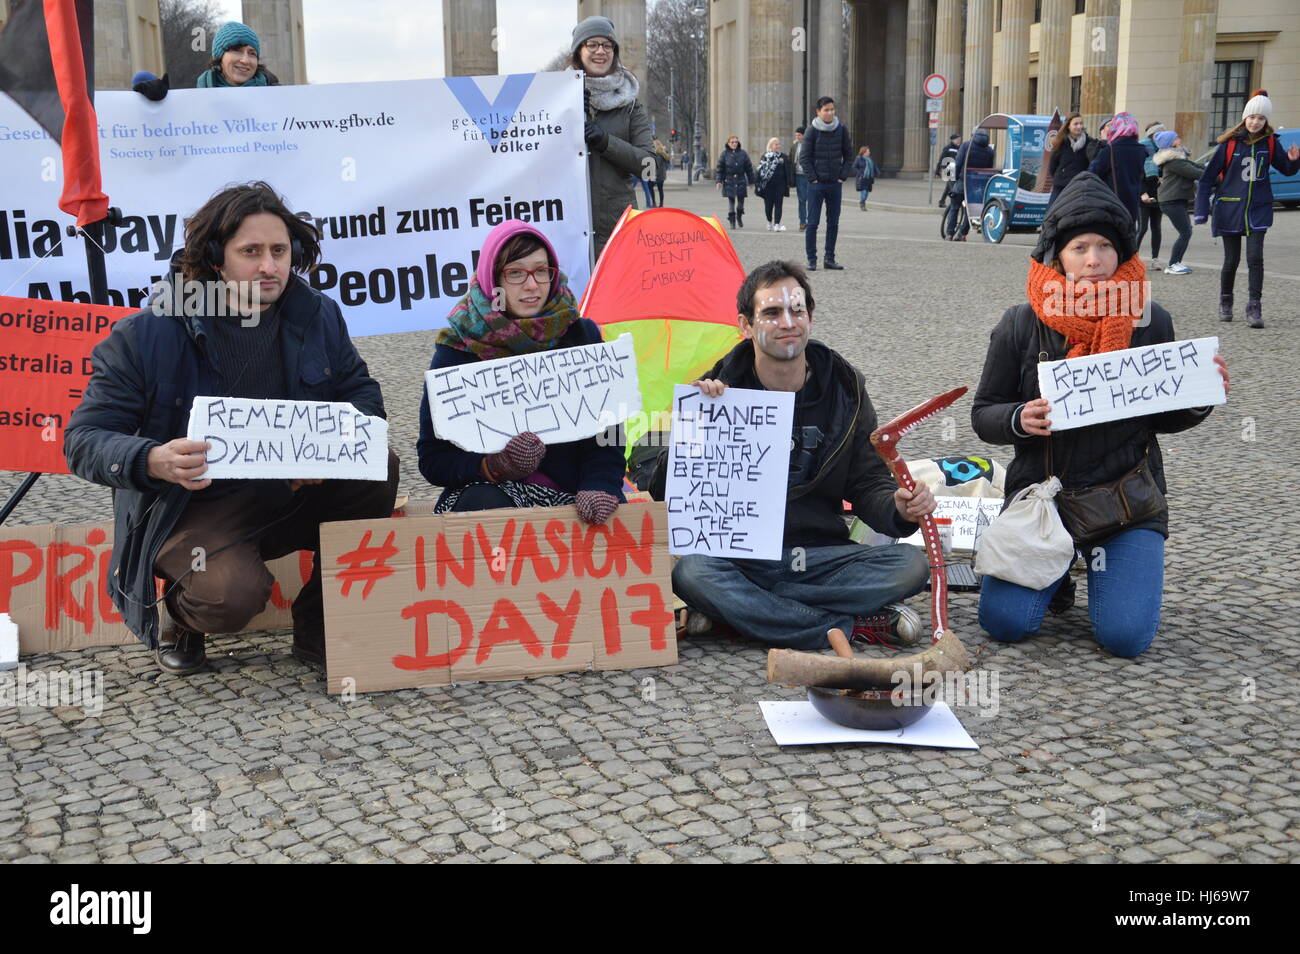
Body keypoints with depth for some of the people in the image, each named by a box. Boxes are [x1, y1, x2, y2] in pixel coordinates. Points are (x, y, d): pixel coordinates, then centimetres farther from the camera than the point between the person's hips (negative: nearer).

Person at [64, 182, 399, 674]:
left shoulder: (317, 316, 0)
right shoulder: (147, 335, -11)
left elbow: (363, 393, 9)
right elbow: (84, 439, -10)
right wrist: (153, 462, -33)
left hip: (295, 495, 5)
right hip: (197, 509, -4)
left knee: (378, 468, -21)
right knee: (230, 595, -34)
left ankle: (318, 623, -3)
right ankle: (184, 614, 9)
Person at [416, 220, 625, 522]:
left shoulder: (582, 335, 5)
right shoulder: (459, 348, 0)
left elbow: (606, 431, 1)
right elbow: (432, 458, -2)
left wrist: (599, 487, -20)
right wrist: (494, 466, -22)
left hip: (568, 491, 1)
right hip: (488, 488, 0)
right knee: (484, 503, -34)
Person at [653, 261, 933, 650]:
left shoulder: (844, 388, 6)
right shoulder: (717, 392, -3)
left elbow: (867, 483, 9)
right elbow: (664, 498, -6)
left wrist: (898, 508, -15)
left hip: (821, 556, 3)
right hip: (737, 556, -2)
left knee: (912, 564, -22)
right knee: (689, 571, -35)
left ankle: (730, 609, -22)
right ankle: (855, 626, -24)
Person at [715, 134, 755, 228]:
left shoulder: (743, 153, 2)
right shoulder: (724, 154, 0)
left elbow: (749, 168, 7)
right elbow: (720, 168, 1)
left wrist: (751, 181, 7)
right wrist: (718, 181, -7)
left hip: (741, 181, 1)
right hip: (729, 182, -1)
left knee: (741, 201, 6)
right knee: (731, 201, -1)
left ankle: (739, 217, 32)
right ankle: (732, 222, 6)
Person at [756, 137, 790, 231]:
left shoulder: (783, 156, 9)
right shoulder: (765, 156, 1)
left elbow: (787, 171, 11)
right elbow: (760, 170, -3)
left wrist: (788, 184, 7)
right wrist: (759, 183, -11)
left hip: (780, 185, 2)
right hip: (768, 184, -2)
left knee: (778, 204, -3)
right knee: (768, 204, 5)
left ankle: (777, 224, -6)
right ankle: (769, 222, 25)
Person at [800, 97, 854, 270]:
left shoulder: (841, 129, 3)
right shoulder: (812, 131, -5)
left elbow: (849, 155, 9)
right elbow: (804, 157, -3)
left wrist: (843, 176, 0)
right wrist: (812, 178, -9)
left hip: (835, 184, 3)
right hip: (816, 184, -3)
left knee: (833, 223, 7)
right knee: (813, 223, -3)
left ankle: (830, 258, 15)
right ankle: (811, 259, 3)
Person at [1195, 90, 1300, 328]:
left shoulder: (1270, 143, 2)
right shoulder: (1230, 143, -5)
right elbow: (1208, 177, -3)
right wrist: (1202, 211, -10)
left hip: (1258, 210, 1)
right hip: (1230, 210, -1)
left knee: (1255, 257, -11)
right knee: (1231, 260, 5)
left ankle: (1254, 308, -9)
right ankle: (1225, 303, 27)